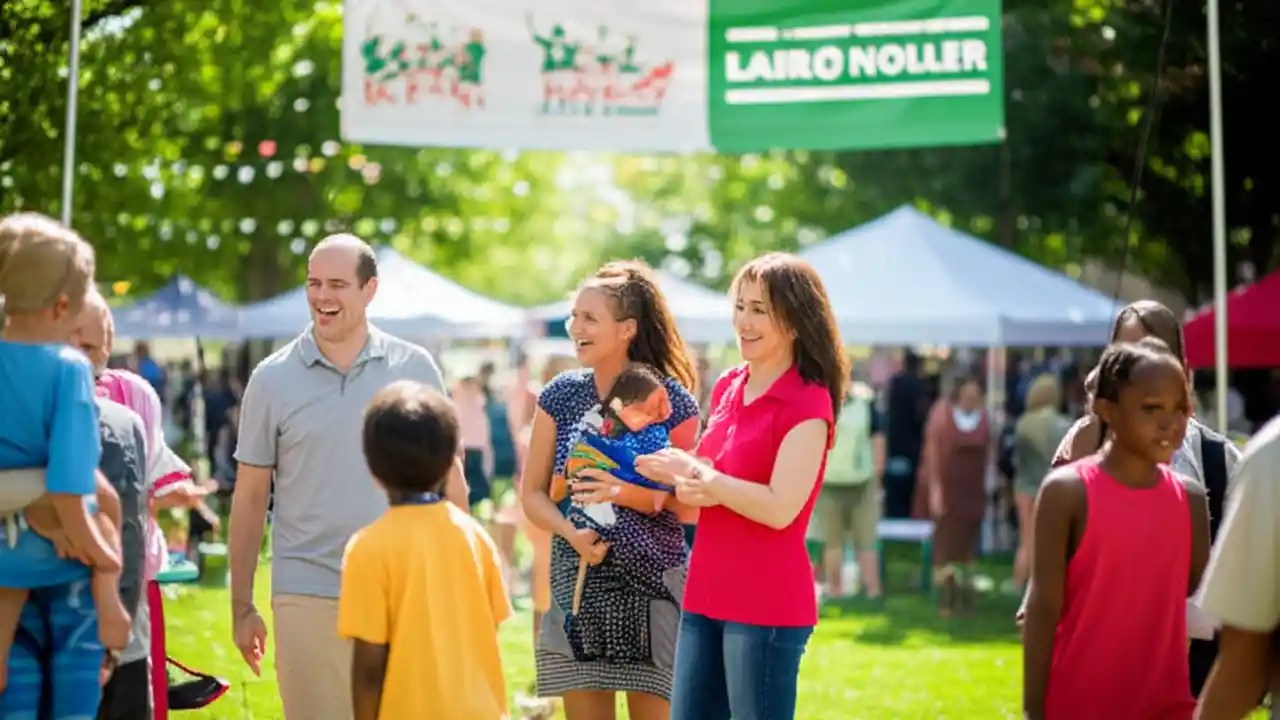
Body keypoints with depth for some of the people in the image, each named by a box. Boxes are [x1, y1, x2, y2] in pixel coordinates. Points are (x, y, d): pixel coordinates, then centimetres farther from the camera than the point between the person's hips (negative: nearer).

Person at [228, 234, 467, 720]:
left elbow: (449, 482, 9)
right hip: (308, 600, -1)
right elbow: (250, 497, 6)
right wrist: (241, 607, 3)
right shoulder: (273, 379, 2)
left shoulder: (414, 367, 3)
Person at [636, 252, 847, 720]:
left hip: (768, 606, -8)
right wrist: (691, 489, -7)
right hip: (706, 597, 8)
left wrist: (698, 474, -15)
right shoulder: (727, 388, 11)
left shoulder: (808, 403, -12)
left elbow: (780, 508, -21)